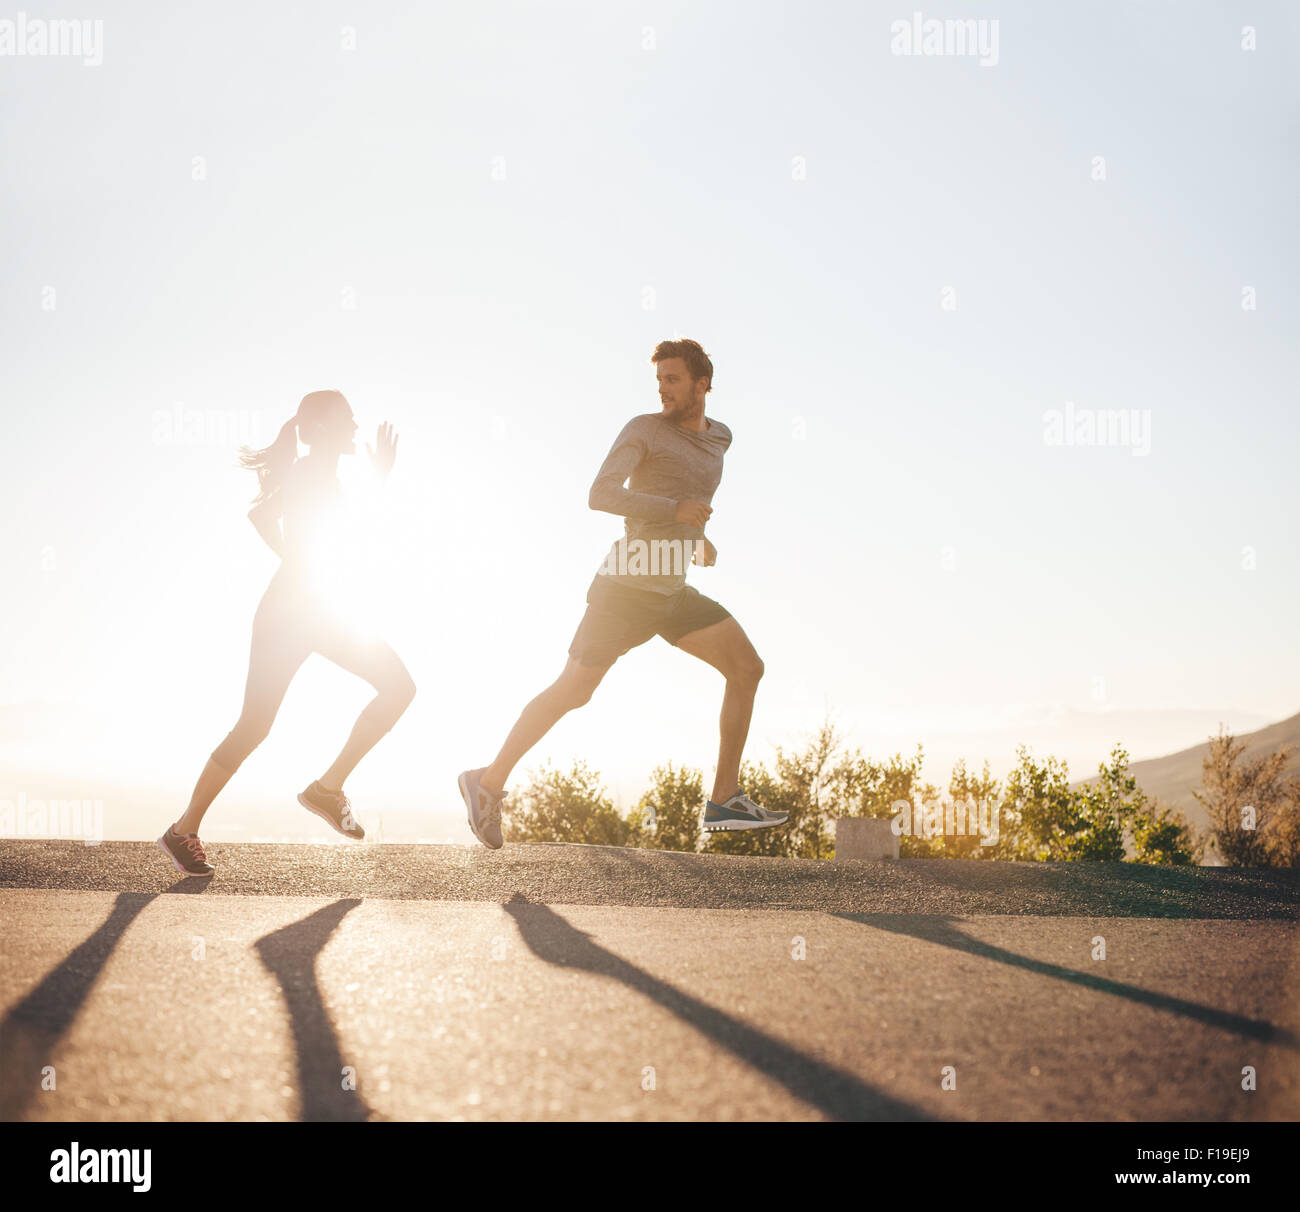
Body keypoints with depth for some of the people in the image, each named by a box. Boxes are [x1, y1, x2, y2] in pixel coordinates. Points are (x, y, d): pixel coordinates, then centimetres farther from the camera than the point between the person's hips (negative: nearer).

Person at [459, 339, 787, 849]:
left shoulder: (719, 437, 15)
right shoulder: (644, 429, -6)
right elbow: (600, 494, -19)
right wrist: (674, 510, -26)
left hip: (673, 593, 7)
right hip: (627, 588, -7)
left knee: (747, 667, -4)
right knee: (572, 691, -7)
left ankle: (725, 800, -2)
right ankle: (489, 781, 8)